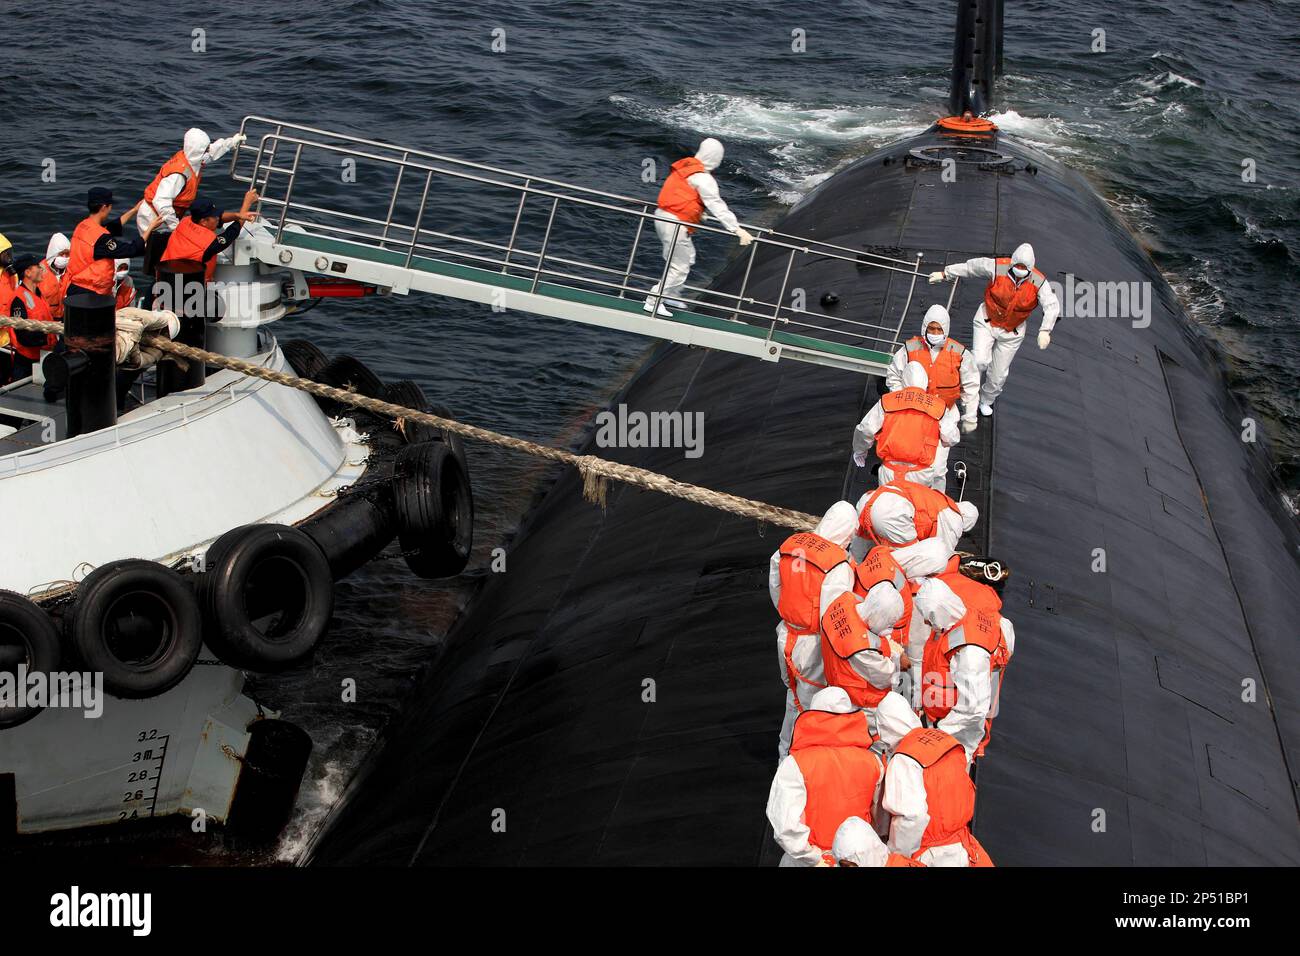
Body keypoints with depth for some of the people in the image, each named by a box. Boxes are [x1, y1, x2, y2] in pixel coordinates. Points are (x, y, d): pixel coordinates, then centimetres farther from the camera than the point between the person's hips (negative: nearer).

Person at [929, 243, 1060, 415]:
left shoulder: (1039, 282, -21)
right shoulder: (997, 268, -22)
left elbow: (1052, 305, -30)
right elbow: (970, 267, -8)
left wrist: (1045, 331, -45)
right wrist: (945, 274, 1)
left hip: (1012, 332, 1)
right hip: (987, 322, -1)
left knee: (999, 373, 10)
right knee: (980, 361, -22)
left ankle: (986, 400, 38)